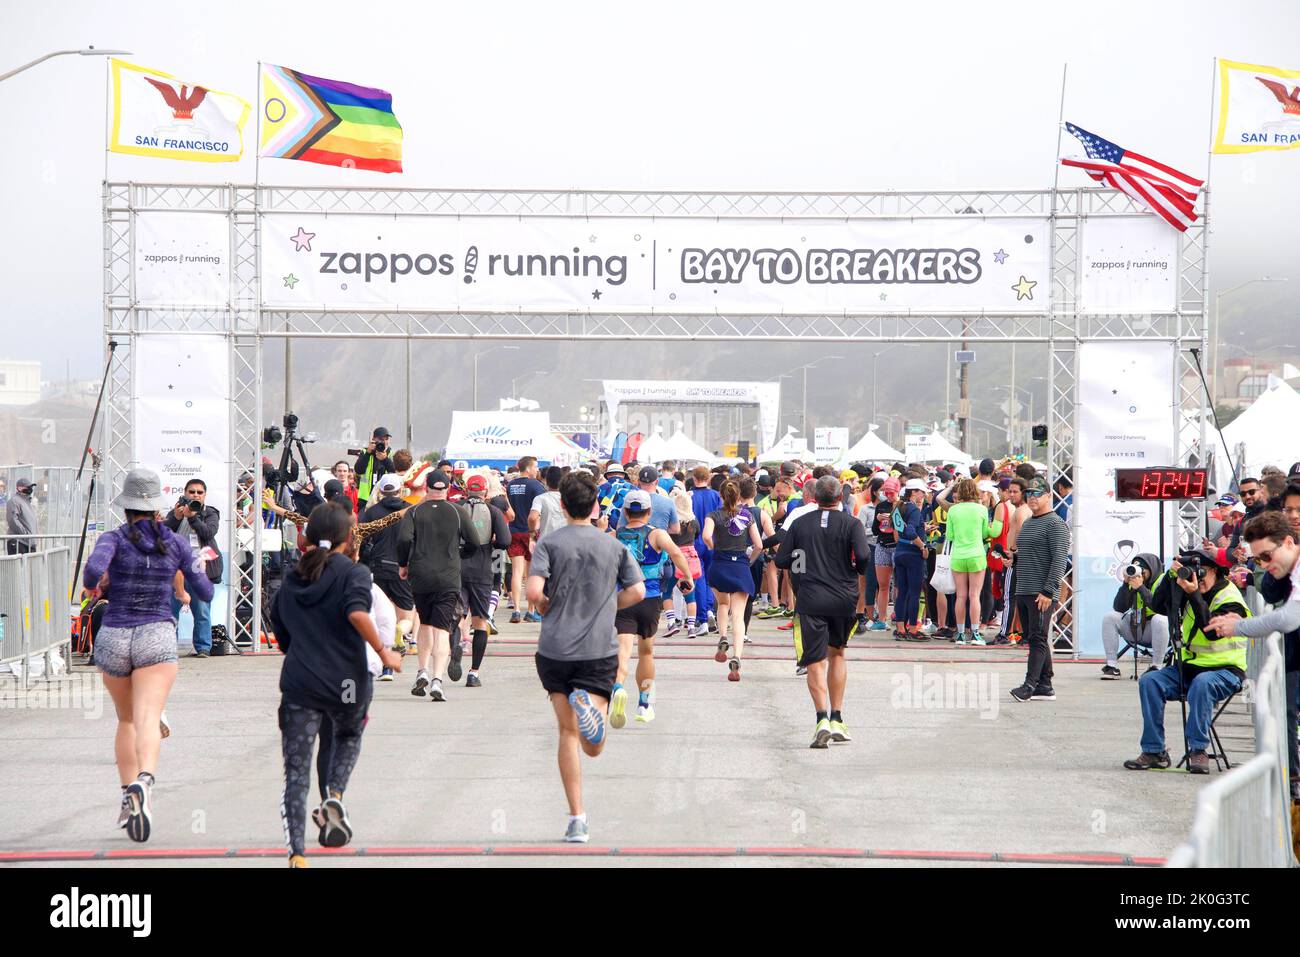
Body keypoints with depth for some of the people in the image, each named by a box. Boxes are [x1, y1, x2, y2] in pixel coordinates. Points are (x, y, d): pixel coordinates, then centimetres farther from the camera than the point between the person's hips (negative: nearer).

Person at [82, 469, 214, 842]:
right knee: (148, 720, -16)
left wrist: (93, 588, 1)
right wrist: (187, 571, 28)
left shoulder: (114, 539, -1)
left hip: (113, 636, 1)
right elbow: (205, 593, 8)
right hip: (157, 634, -1)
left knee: (126, 720, 21)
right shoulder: (175, 543, 4)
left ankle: (128, 794, 15)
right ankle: (144, 780, -43)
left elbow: (94, 569, -22)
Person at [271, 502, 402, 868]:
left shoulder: (291, 579, 13)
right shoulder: (353, 572, -3)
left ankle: (297, 854, -12)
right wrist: (384, 653, -13)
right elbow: (357, 612, -23)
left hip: (298, 683, 2)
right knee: (348, 737, 30)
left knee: (296, 772, 2)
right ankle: (334, 797, 6)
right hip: (346, 683, -2)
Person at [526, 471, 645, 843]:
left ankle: (577, 819, 4)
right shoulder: (614, 546, 5)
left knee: (568, 733, 8)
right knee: (593, 748, 0)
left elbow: (534, 592, -14)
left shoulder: (550, 543, -3)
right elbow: (636, 592, 3)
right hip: (600, 649, 0)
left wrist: (548, 608, 8)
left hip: (555, 648, 0)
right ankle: (589, 704, -34)